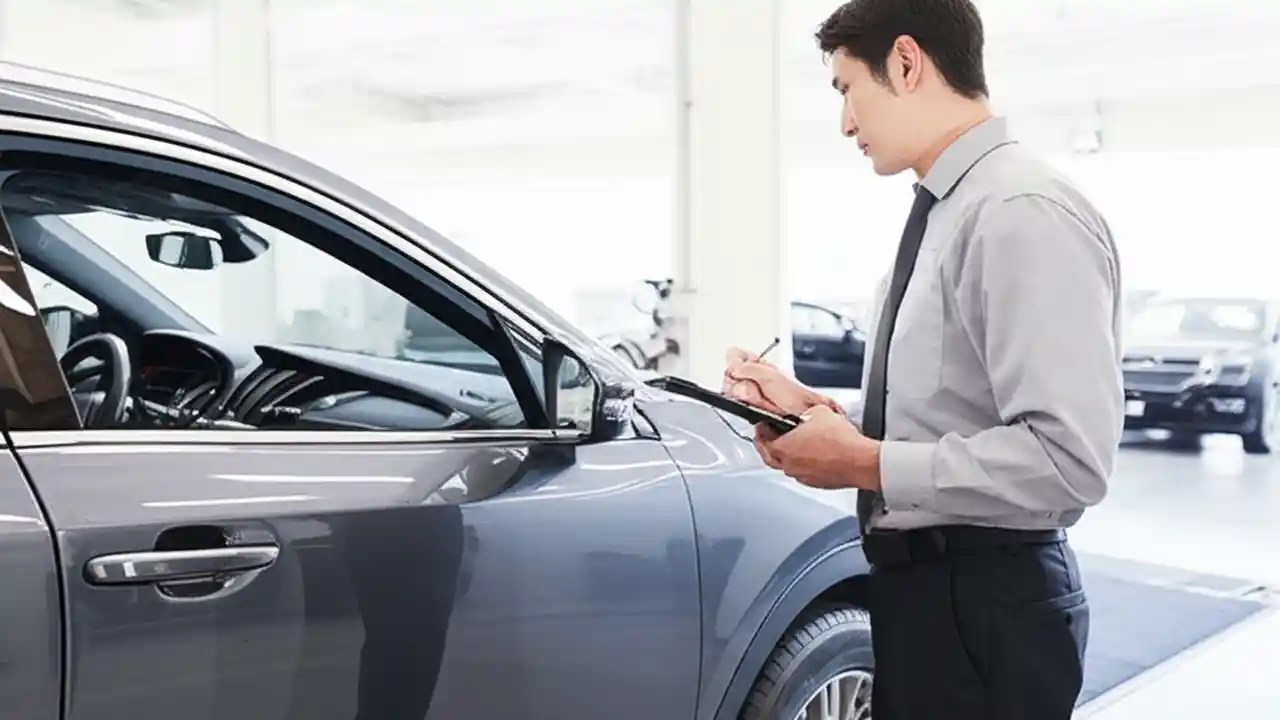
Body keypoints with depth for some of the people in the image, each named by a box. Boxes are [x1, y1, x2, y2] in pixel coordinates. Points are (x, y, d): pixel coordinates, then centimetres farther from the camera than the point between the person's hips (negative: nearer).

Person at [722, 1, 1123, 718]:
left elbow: (1068, 458, -27)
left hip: (984, 602, -9)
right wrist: (818, 411, 2)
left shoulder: (1023, 212, -19)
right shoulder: (946, 212, 10)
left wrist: (865, 463, -20)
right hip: (921, 581, 9)